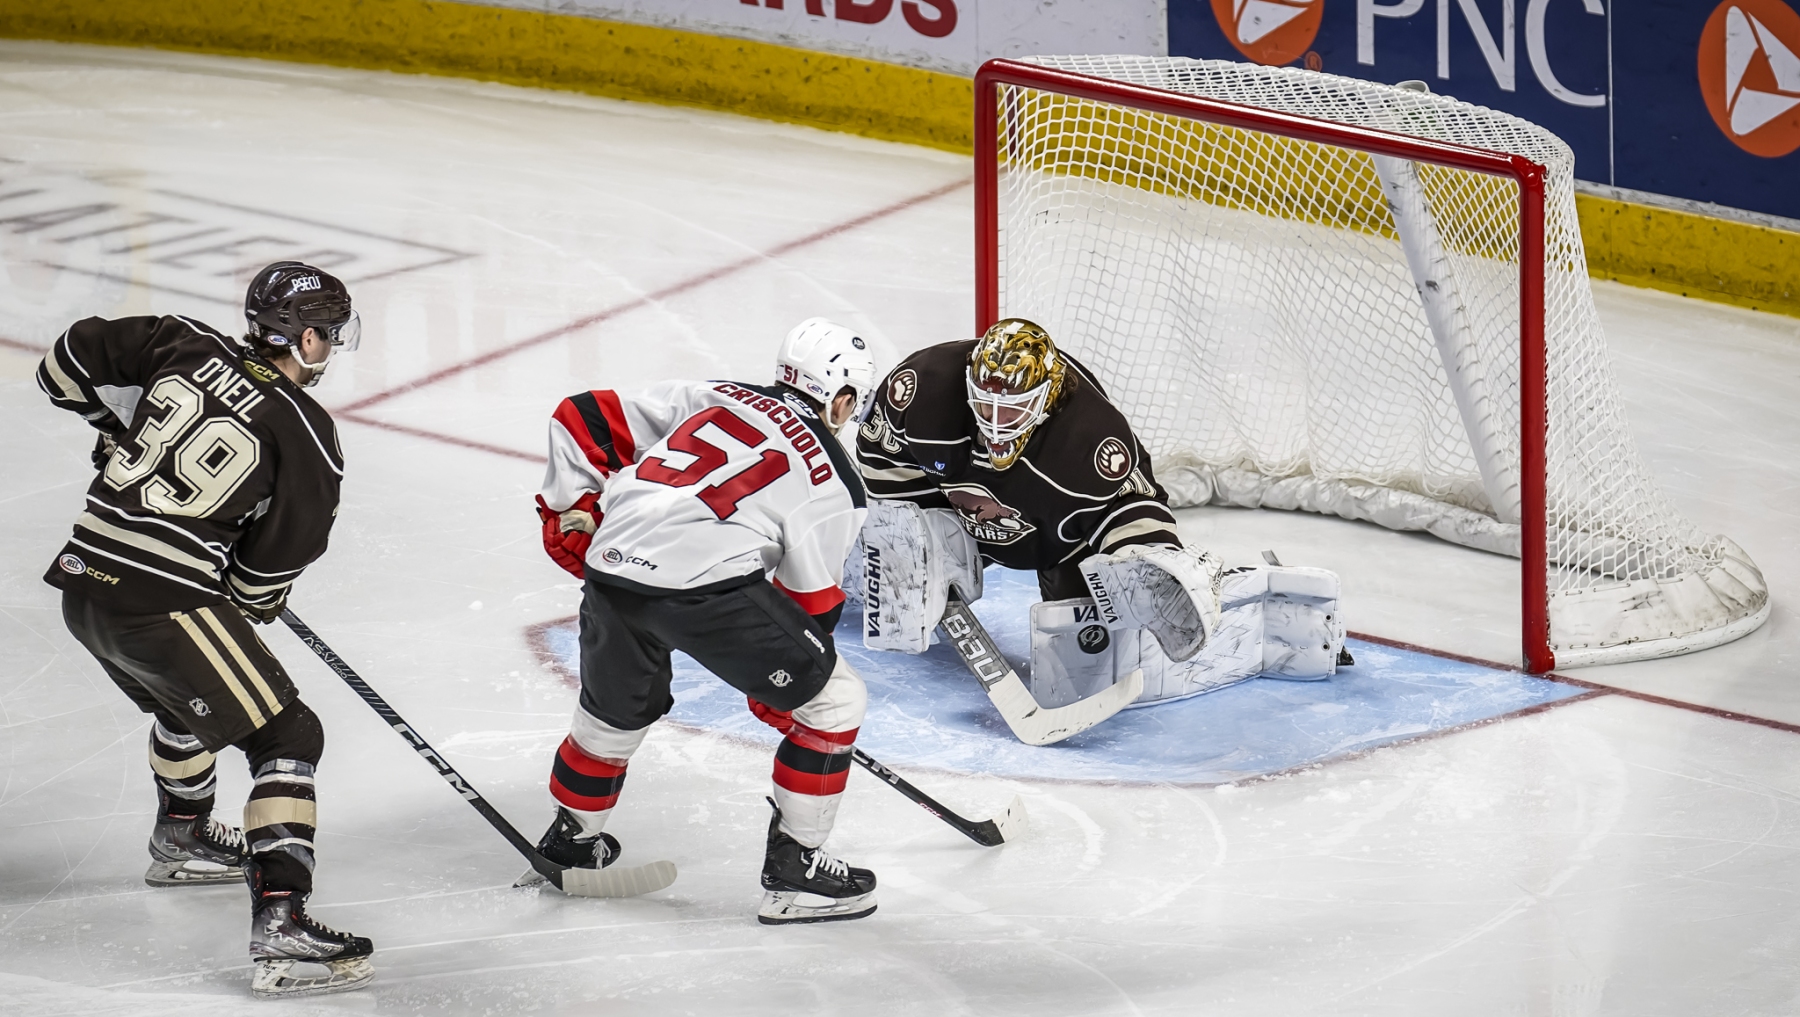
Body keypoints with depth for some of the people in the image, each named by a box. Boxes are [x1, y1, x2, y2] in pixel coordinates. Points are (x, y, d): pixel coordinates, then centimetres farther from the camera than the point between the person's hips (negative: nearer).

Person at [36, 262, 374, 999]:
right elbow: (271, 568, -2)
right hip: (164, 600, -8)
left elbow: (69, 364, 11)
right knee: (285, 736, -4)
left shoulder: (187, 348, 8)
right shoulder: (307, 438, -6)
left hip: (83, 582, 8)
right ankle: (279, 923, -19)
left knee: (187, 695, 35)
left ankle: (180, 841, 57)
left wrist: (119, 428, 26)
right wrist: (253, 605, 20)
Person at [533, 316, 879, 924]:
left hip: (611, 566, 6)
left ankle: (571, 838, 52)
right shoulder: (835, 483, 11)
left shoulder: (710, 398, 23)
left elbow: (585, 418, 21)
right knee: (833, 699, 11)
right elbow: (810, 602, 15)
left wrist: (571, 513, 25)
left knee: (618, 709, 33)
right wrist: (773, 691, 27)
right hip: (705, 582, -6)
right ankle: (794, 869, 11)